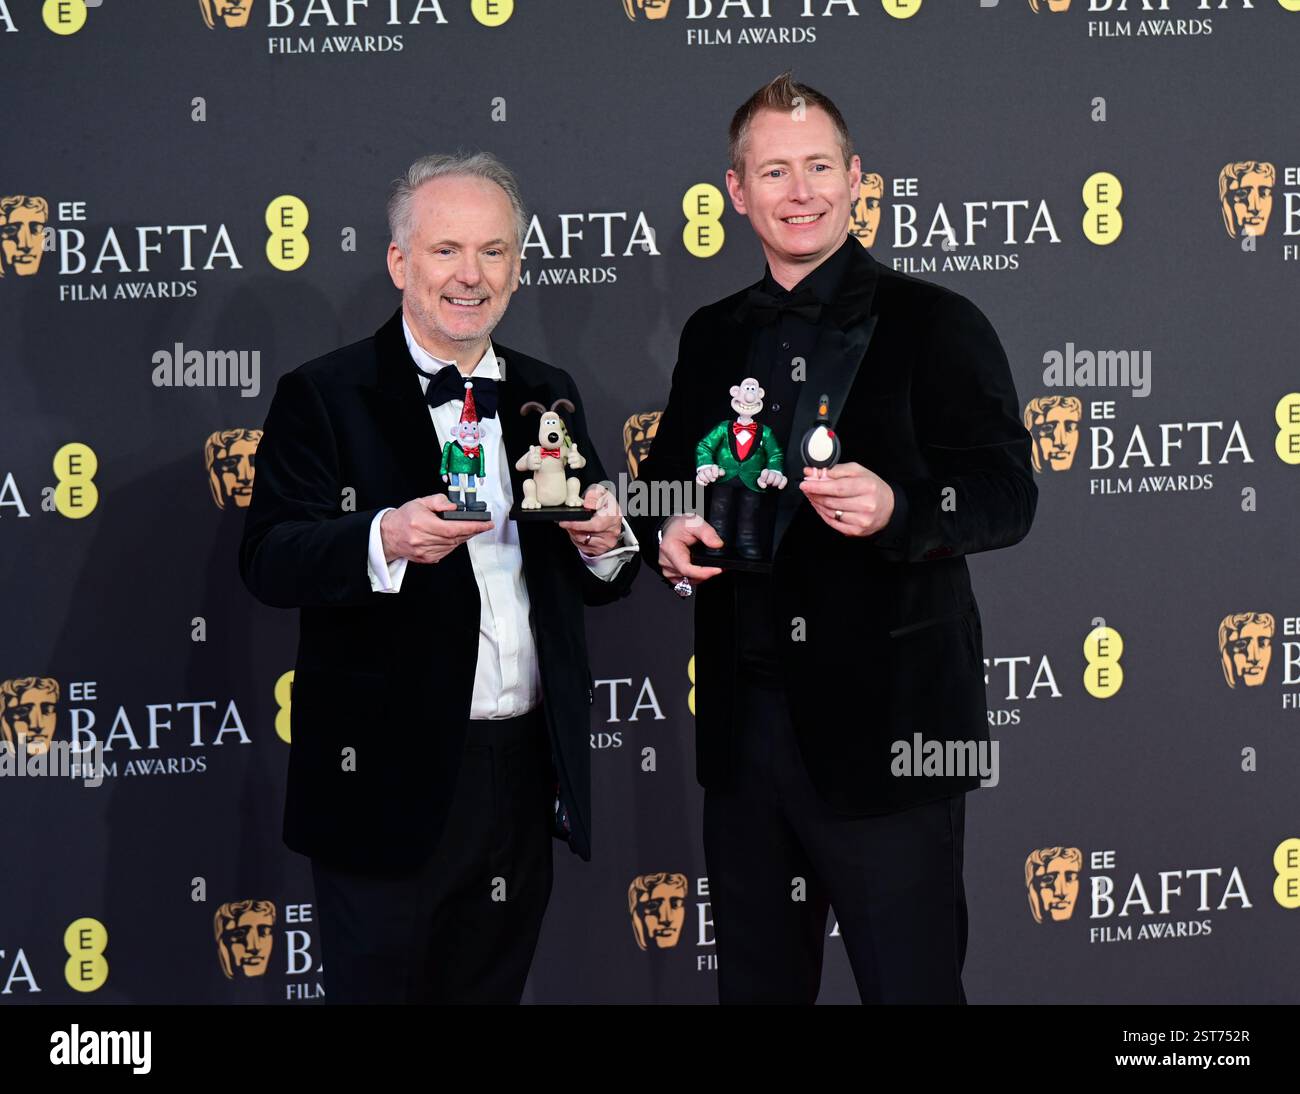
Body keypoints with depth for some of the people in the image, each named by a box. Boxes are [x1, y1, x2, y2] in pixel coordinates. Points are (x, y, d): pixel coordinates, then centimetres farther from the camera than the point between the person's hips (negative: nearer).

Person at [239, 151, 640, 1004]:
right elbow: (268, 563, -13)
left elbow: (594, 582, 15)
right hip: (390, 783, -5)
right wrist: (385, 541, -30)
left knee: (493, 988, 16)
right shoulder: (323, 397, -4)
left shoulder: (549, 396, 12)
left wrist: (606, 543, -8)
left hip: (526, 775, 5)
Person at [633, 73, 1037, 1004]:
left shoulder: (936, 325, -3)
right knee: (757, 980, 16)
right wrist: (667, 533, -2)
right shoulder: (713, 337, 13)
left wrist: (898, 508, -27)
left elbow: (1009, 493, -8)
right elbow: (665, 478, 21)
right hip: (744, 726, 5)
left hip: (886, 726, -5)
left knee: (911, 982, 1)